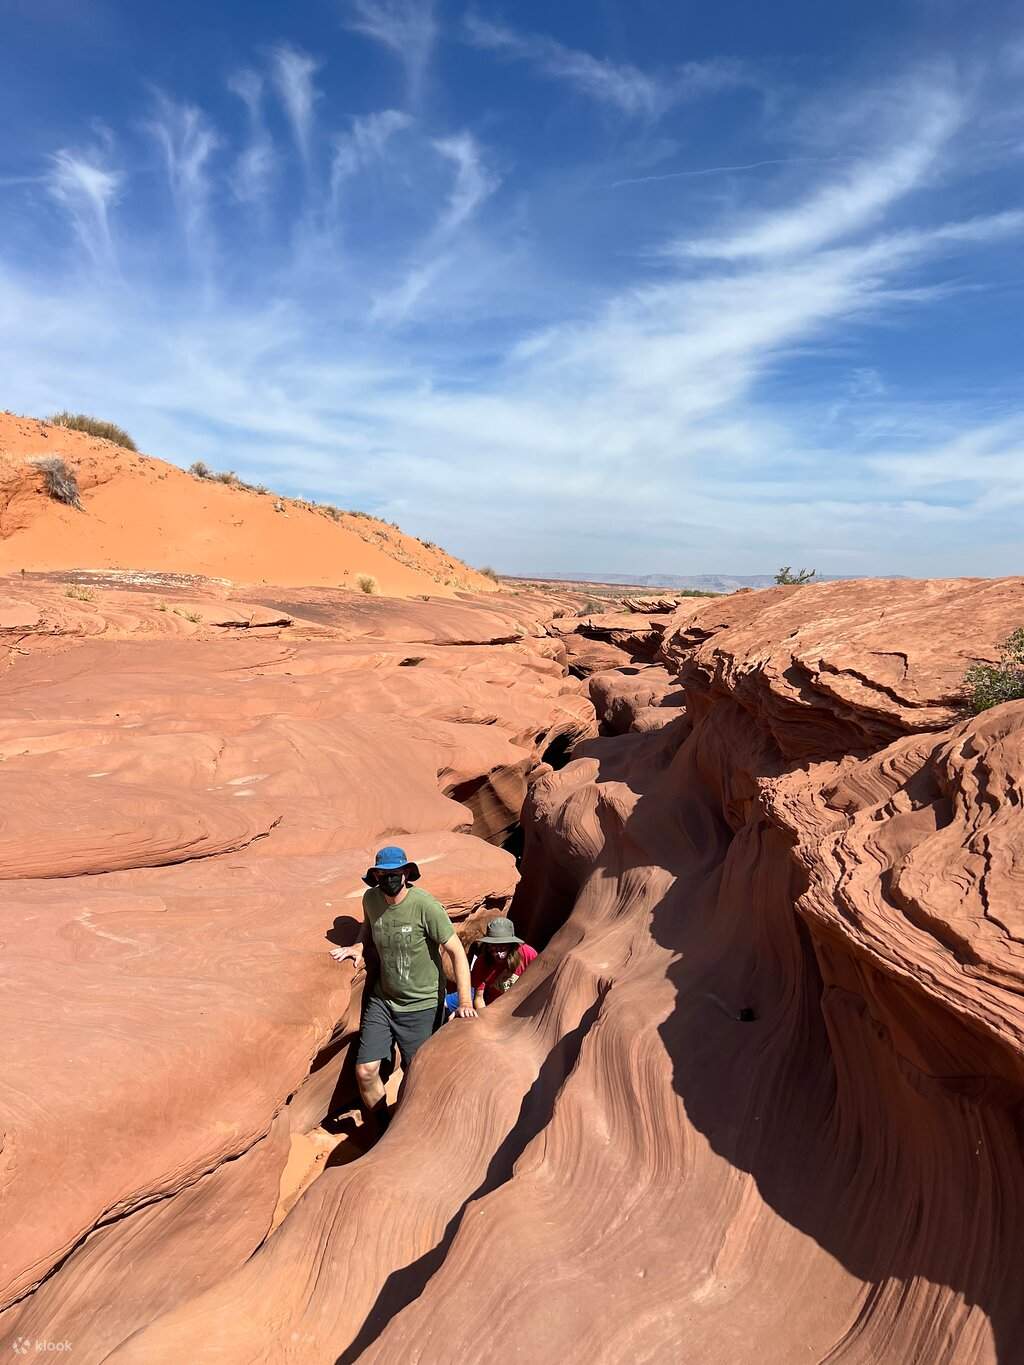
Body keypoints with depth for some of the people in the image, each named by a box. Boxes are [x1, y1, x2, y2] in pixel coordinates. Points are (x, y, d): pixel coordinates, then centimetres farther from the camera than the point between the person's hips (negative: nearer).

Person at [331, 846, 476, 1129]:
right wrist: (358, 947, -3)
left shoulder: (425, 906, -24)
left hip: (421, 1005, -4)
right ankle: (383, 1130, 27)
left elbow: (456, 952, -19)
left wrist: (465, 1002, -23)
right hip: (381, 999, 4)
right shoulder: (371, 899, -7)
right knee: (365, 1071, 0)